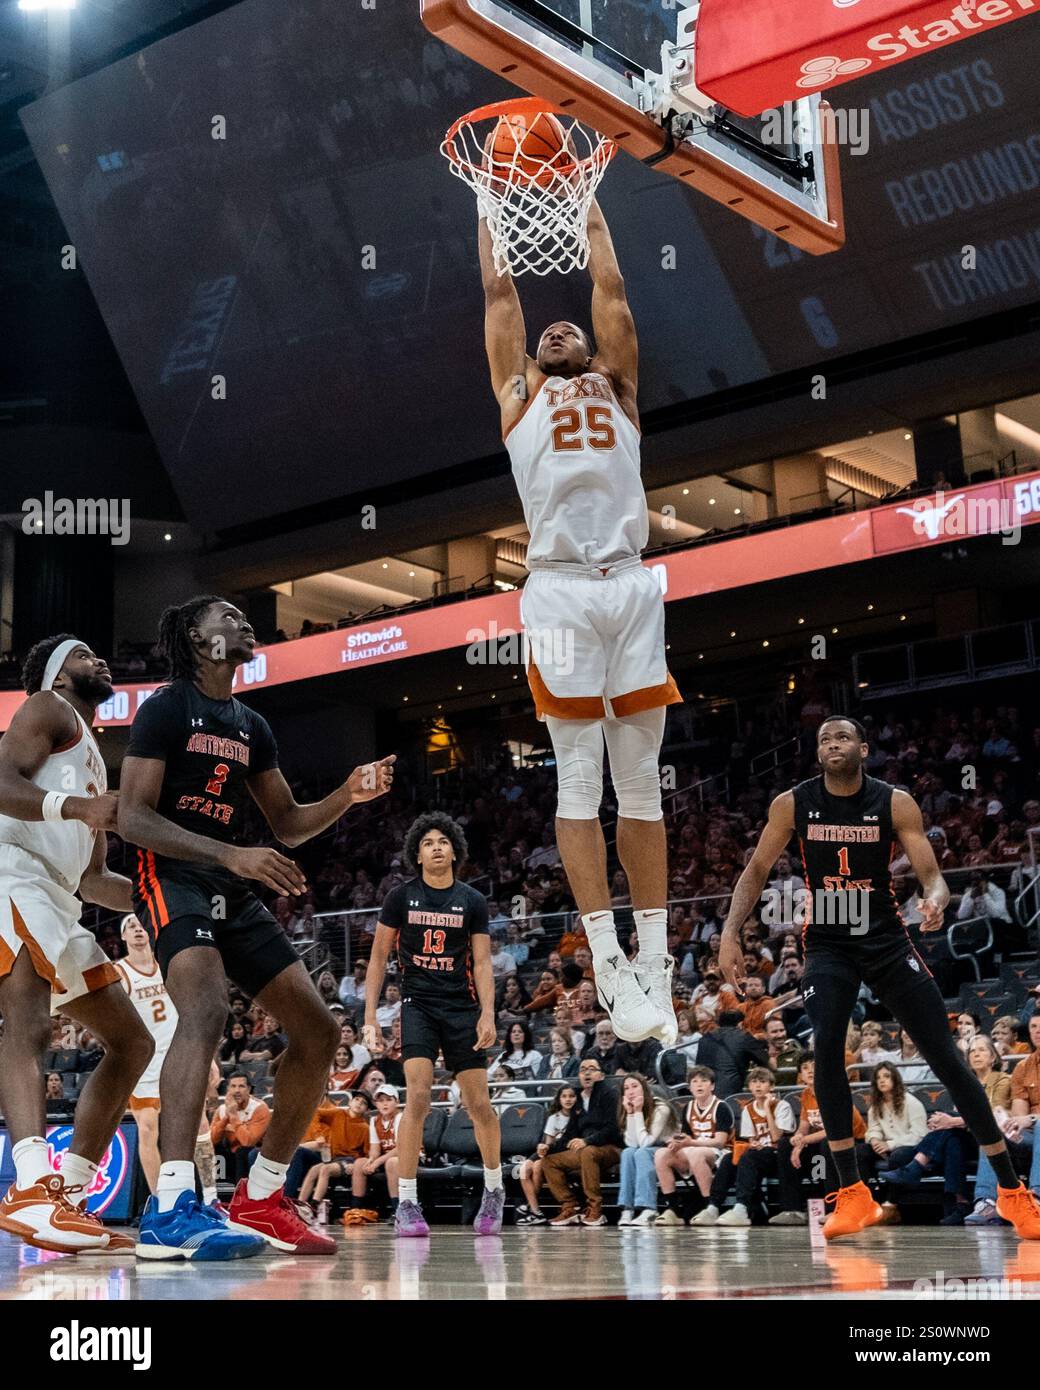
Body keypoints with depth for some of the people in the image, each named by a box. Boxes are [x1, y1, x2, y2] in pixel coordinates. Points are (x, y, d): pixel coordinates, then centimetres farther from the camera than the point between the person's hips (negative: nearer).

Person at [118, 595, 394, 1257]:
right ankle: (171, 1208, -43)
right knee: (207, 1007, -34)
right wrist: (232, 854, -25)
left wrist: (349, 795, 2)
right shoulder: (166, 708, -4)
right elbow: (133, 817, -13)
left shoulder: (252, 726, 19)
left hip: (234, 891, 8)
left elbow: (288, 824, 22)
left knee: (319, 1031, 2)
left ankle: (261, 1197, 12)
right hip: (172, 878, -8)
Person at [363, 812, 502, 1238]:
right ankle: (407, 1204, -13)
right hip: (418, 1004, -2)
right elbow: (379, 957, 6)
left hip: (462, 1007, 2)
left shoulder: (473, 901, 5)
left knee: (479, 1102, 4)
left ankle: (494, 1189, 27)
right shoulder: (400, 897, 2)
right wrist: (370, 1016, 0)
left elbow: (482, 962, 5)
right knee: (417, 1096, -18)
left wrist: (488, 1014, -8)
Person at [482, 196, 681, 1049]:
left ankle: (656, 957, 6)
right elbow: (500, 291, 22)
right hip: (560, 591, -2)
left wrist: (589, 209, 33)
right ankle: (609, 961, -3)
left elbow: (612, 291, 24)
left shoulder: (617, 386, 24)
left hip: (633, 587, 2)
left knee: (641, 784, 3)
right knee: (579, 784, -4)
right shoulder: (518, 394, 20)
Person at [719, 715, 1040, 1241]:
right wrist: (731, 932, -8)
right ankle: (852, 1194, -11)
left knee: (946, 1057, -4)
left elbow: (930, 873, -10)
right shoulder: (792, 804, -3)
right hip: (828, 945, 1)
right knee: (826, 1051, -22)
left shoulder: (895, 803, -7)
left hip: (887, 941, 0)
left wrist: (934, 901, -34)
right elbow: (756, 872, 4)